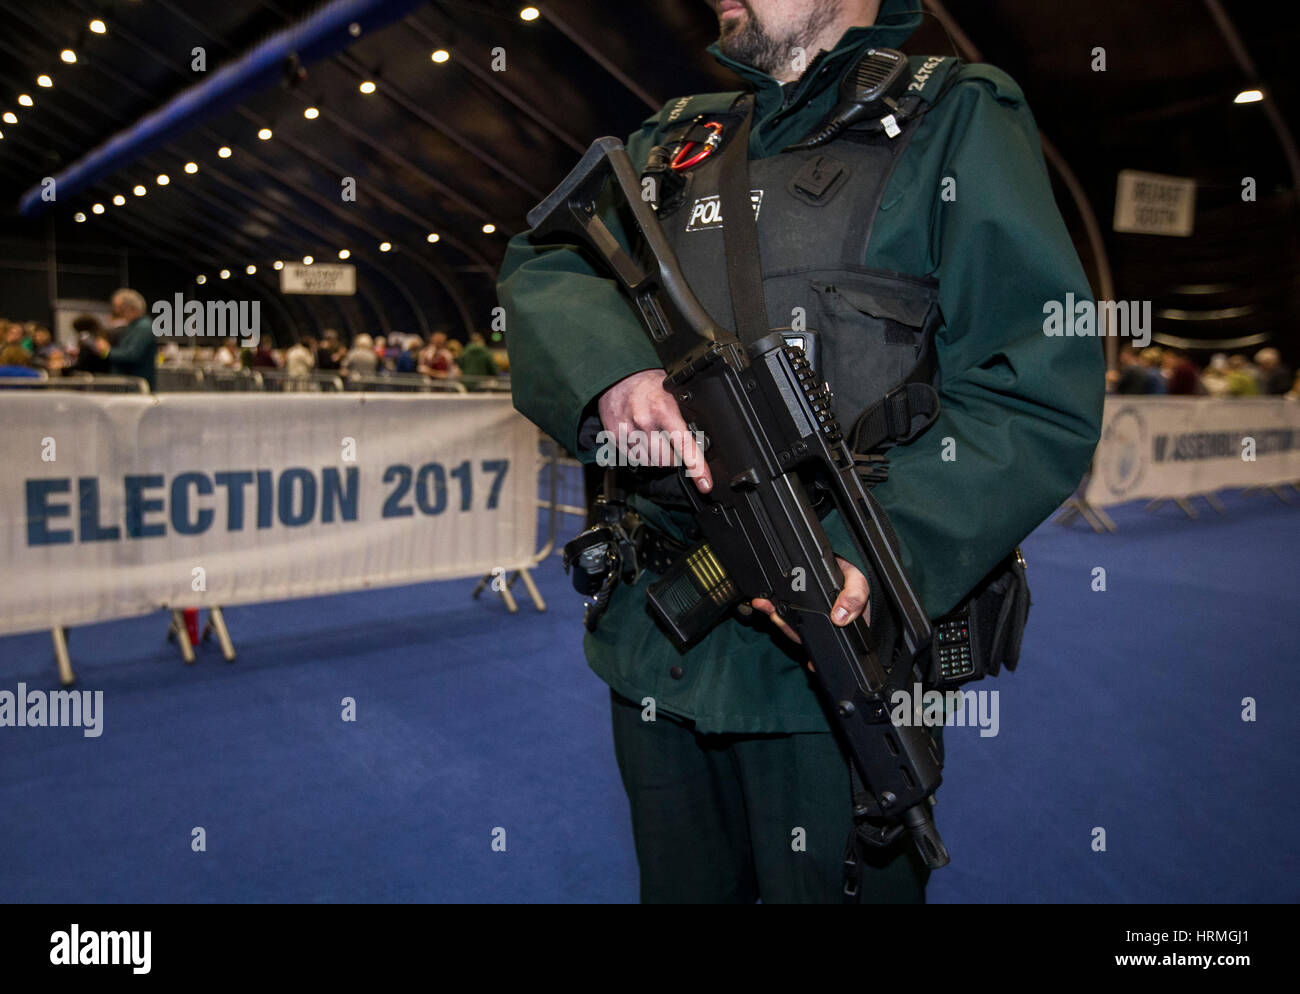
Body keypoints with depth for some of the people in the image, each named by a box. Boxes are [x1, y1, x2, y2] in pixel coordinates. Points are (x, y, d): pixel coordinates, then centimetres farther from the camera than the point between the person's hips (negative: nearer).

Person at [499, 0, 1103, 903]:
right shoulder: (673, 140, 17)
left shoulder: (956, 117, 0)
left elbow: (1042, 392, -10)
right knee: (679, 886, 22)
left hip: (831, 659, -5)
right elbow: (542, 269, 5)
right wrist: (611, 369, -18)